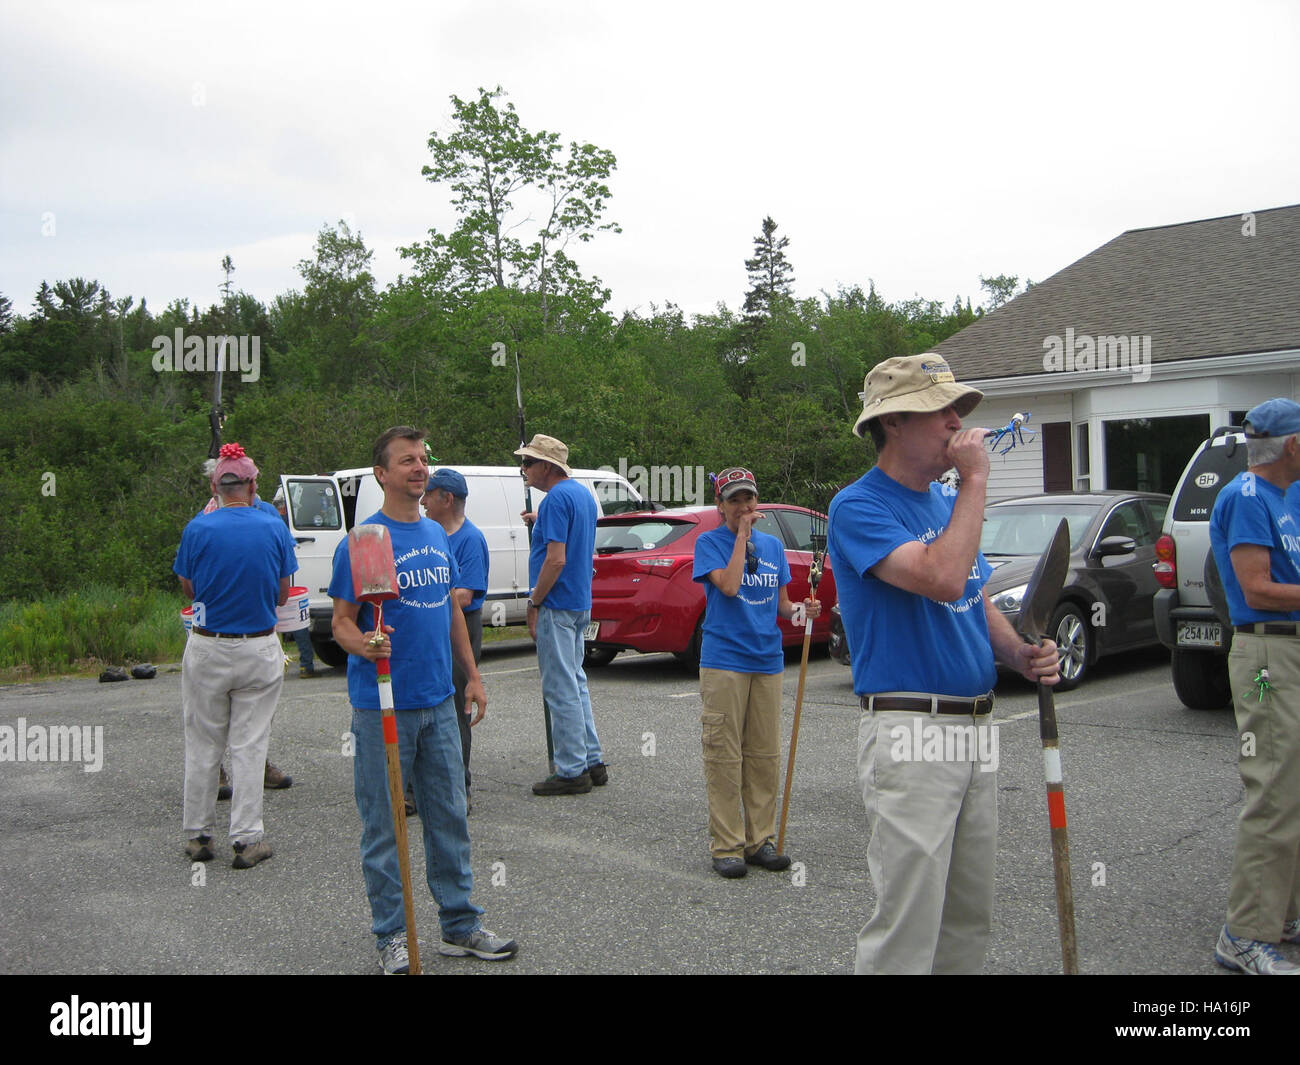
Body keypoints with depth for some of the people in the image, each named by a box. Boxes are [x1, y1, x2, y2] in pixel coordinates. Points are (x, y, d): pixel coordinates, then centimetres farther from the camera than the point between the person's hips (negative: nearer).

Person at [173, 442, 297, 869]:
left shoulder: (199, 529, -8)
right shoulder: (274, 528, -6)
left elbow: (188, 588, 3)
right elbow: (283, 594, 2)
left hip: (208, 649, 0)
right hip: (260, 650, 0)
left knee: (203, 744, 13)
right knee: (250, 745, 7)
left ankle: (198, 834, 21)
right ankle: (247, 838, 9)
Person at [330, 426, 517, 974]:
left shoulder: (438, 535, 10)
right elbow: (342, 621, -9)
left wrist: (472, 674, 16)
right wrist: (364, 645, -30)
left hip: (438, 702, 6)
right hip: (383, 707, -6)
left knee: (450, 818, 12)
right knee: (384, 826, 5)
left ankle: (461, 926, 23)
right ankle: (391, 936, 17)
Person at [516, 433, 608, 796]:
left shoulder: (557, 498, -17)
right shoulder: (583, 494, 14)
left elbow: (556, 559, -23)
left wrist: (534, 603, -17)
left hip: (556, 605, -10)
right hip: (580, 602, 10)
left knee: (561, 690, -4)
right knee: (575, 683, 17)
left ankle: (571, 771, 2)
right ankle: (592, 762, 22)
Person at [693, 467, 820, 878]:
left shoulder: (772, 546, 13)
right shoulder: (709, 542, -1)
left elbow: (780, 603, 17)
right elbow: (729, 585, -17)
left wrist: (801, 610, -4)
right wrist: (742, 535, -12)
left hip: (768, 661, 5)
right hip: (724, 662, -5)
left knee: (765, 756, 9)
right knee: (724, 756, -2)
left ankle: (761, 840, 18)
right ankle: (726, 845, 5)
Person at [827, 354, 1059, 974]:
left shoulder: (947, 502, 13)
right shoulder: (858, 507, -12)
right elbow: (943, 578, -27)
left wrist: (1019, 654, 1)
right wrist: (974, 482, -17)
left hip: (976, 729, 8)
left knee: (970, 919, 17)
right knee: (906, 930, -4)